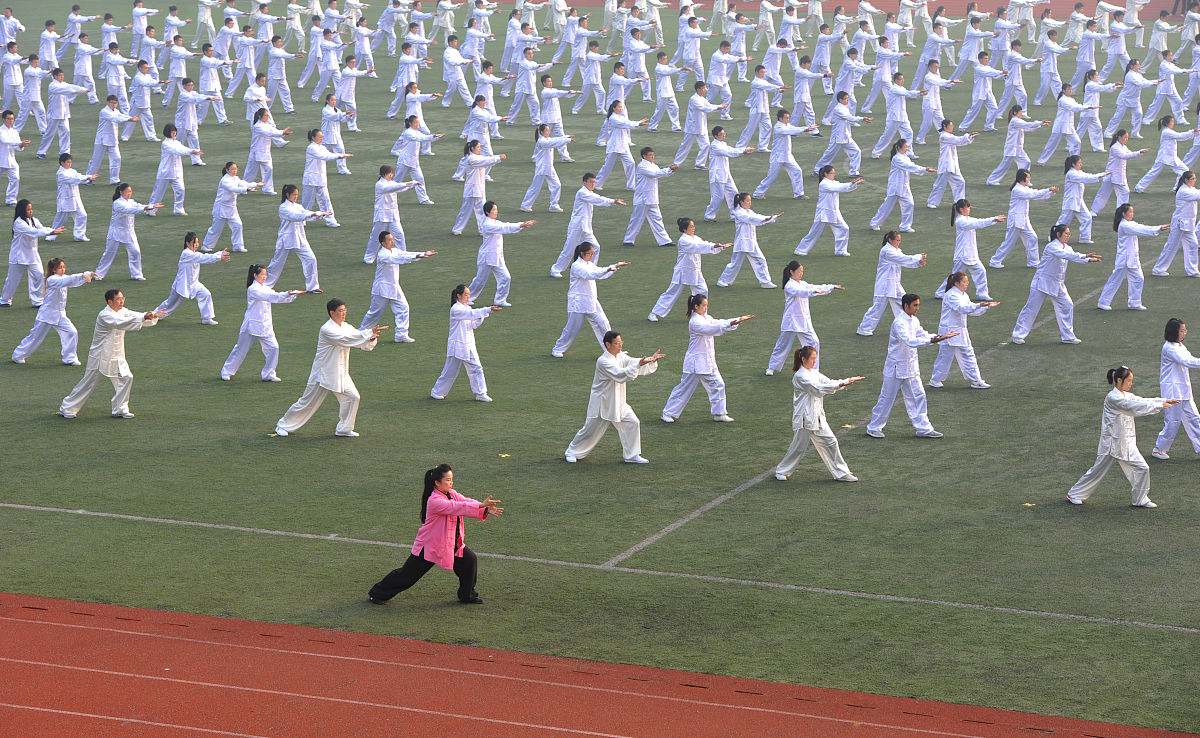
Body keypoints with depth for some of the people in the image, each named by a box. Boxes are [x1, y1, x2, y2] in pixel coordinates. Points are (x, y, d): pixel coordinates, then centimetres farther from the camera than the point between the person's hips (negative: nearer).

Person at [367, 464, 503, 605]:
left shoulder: (452, 494, 1)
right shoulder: (434, 501, -26)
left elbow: (466, 502, -9)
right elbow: (456, 507, -36)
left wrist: (486, 510, -28)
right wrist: (481, 505, -39)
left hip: (450, 543, 8)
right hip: (429, 545, -8)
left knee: (470, 560, -4)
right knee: (408, 574, 0)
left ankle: (467, 596, 15)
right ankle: (377, 593, 18)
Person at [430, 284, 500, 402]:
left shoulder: (467, 308, 10)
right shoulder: (456, 309, -16)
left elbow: (474, 324, 8)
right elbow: (472, 314, -29)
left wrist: (482, 316, -9)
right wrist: (489, 309, -35)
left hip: (469, 345, 7)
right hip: (457, 346, -7)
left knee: (476, 368, 2)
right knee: (450, 371, 2)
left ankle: (480, 393, 8)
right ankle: (436, 392, 18)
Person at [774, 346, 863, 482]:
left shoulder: (814, 373, 11)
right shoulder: (800, 376, -15)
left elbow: (828, 383, 10)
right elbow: (817, 389, -25)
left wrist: (848, 380, -2)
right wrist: (839, 385, -30)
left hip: (817, 417, 8)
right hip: (804, 418, -8)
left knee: (830, 442, 6)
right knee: (799, 447, 0)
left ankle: (841, 473, 13)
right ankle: (781, 471, 18)